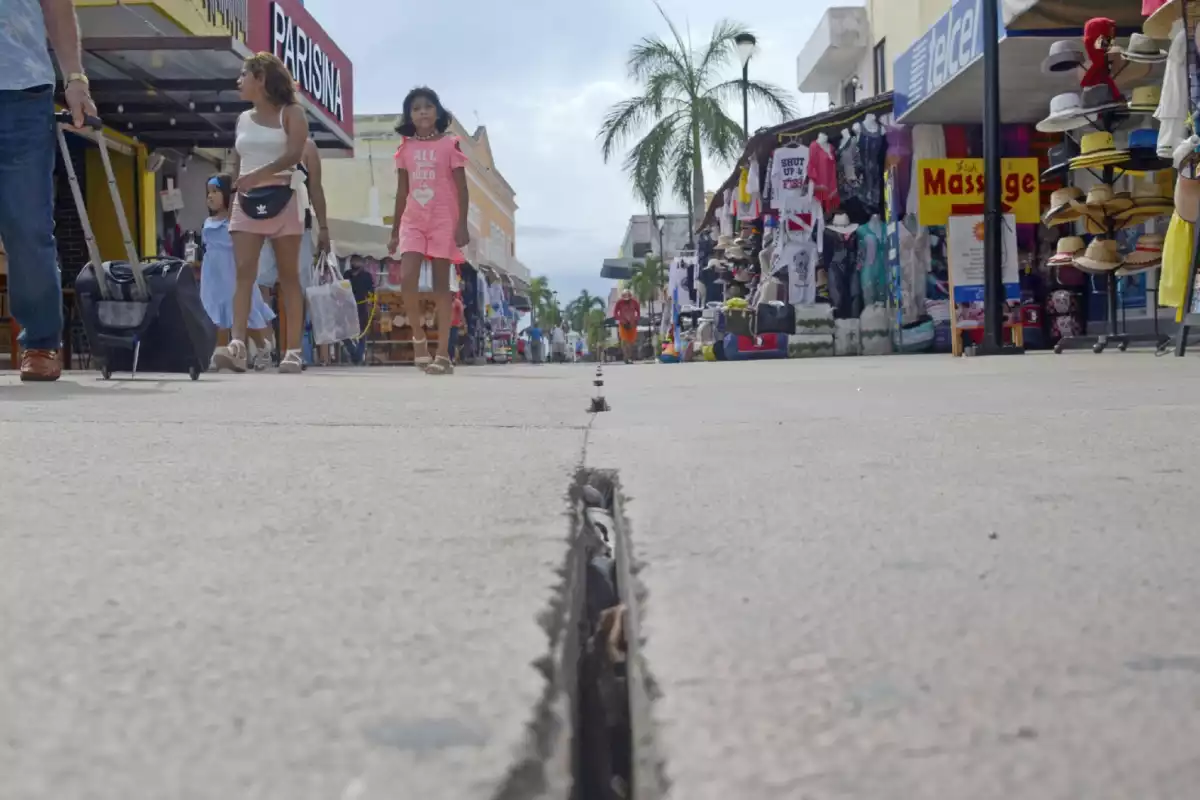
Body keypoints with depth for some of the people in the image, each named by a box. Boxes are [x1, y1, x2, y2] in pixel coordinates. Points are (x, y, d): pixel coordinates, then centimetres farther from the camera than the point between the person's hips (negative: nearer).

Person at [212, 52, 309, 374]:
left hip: (282, 200, -4)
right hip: (247, 203, 4)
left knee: (288, 277, -1)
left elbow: (294, 154, -14)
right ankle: (237, 345, -22)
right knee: (244, 273, -11)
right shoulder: (243, 119, 17)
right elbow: (237, 166, 19)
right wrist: (234, 197, 9)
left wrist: (259, 175, -24)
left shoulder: (291, 113, 1)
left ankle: (293, 351, -2)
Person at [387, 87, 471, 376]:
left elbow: (461, 189, -2)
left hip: (443, 222, -3)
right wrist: (394, 231, 12)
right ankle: (418, 337, 7)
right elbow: (402, 192, 13)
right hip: (413, 222, 3)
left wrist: (462, 225, -11)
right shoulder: (406, 149, 9)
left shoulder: (449, 145, -1)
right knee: (407, 279, -15)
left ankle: (443, 354, 0)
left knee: (441, 284, -1)